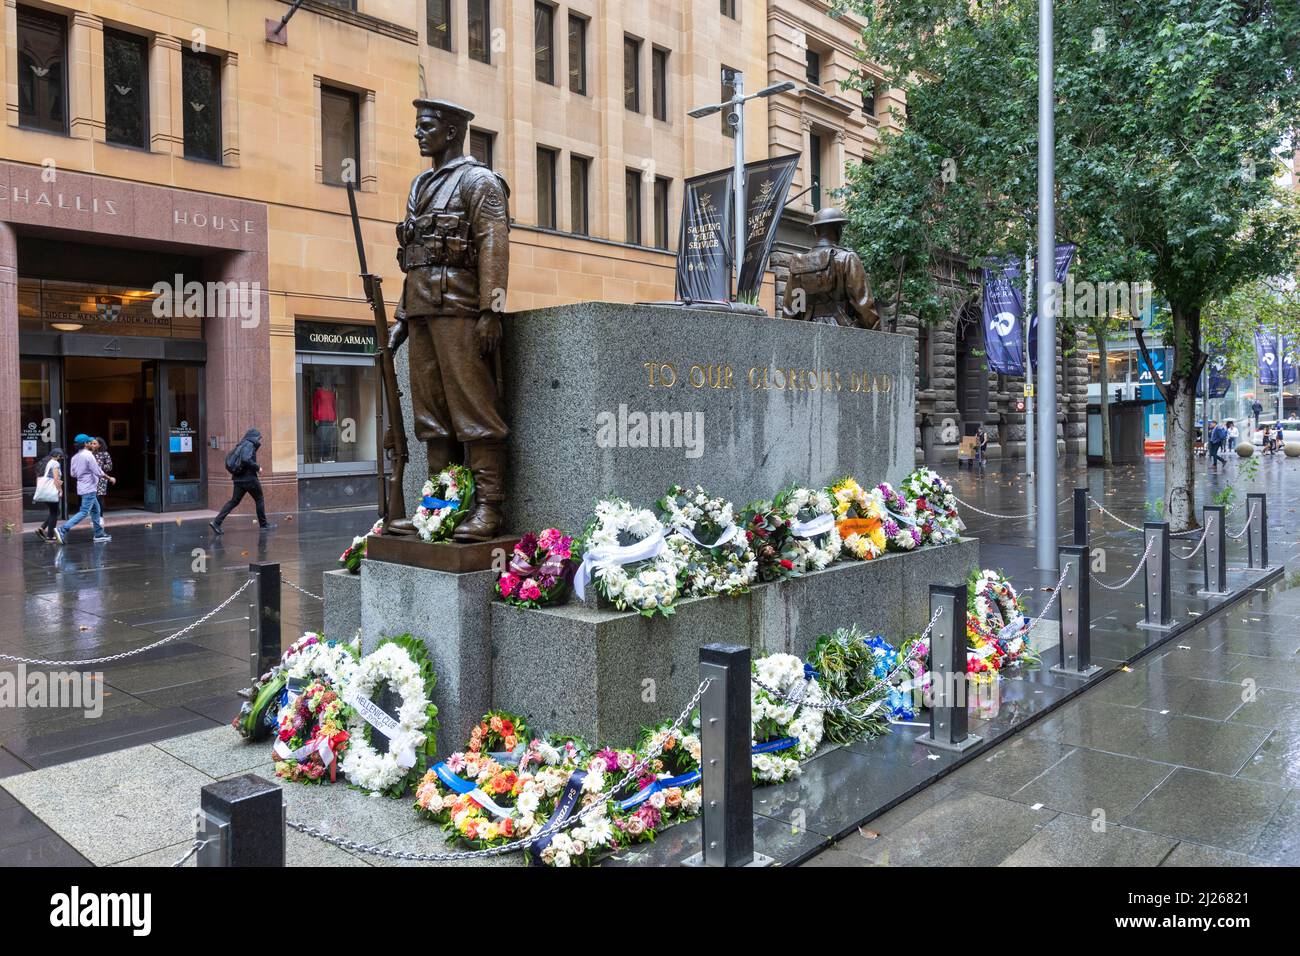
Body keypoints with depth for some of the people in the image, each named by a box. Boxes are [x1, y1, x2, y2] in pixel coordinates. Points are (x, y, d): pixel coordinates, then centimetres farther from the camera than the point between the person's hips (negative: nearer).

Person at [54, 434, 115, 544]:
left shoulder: (75, 457, 9)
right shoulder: (88, 455, -15)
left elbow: (72, 473, 13)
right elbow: (98, 472, -17)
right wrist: (110, 478, -5)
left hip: (82, 487, 9)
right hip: (89, 488, -9)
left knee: (96, 509, 16)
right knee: (84, 512, -8)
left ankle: (99, 534, 20)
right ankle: (62, 529, -14)